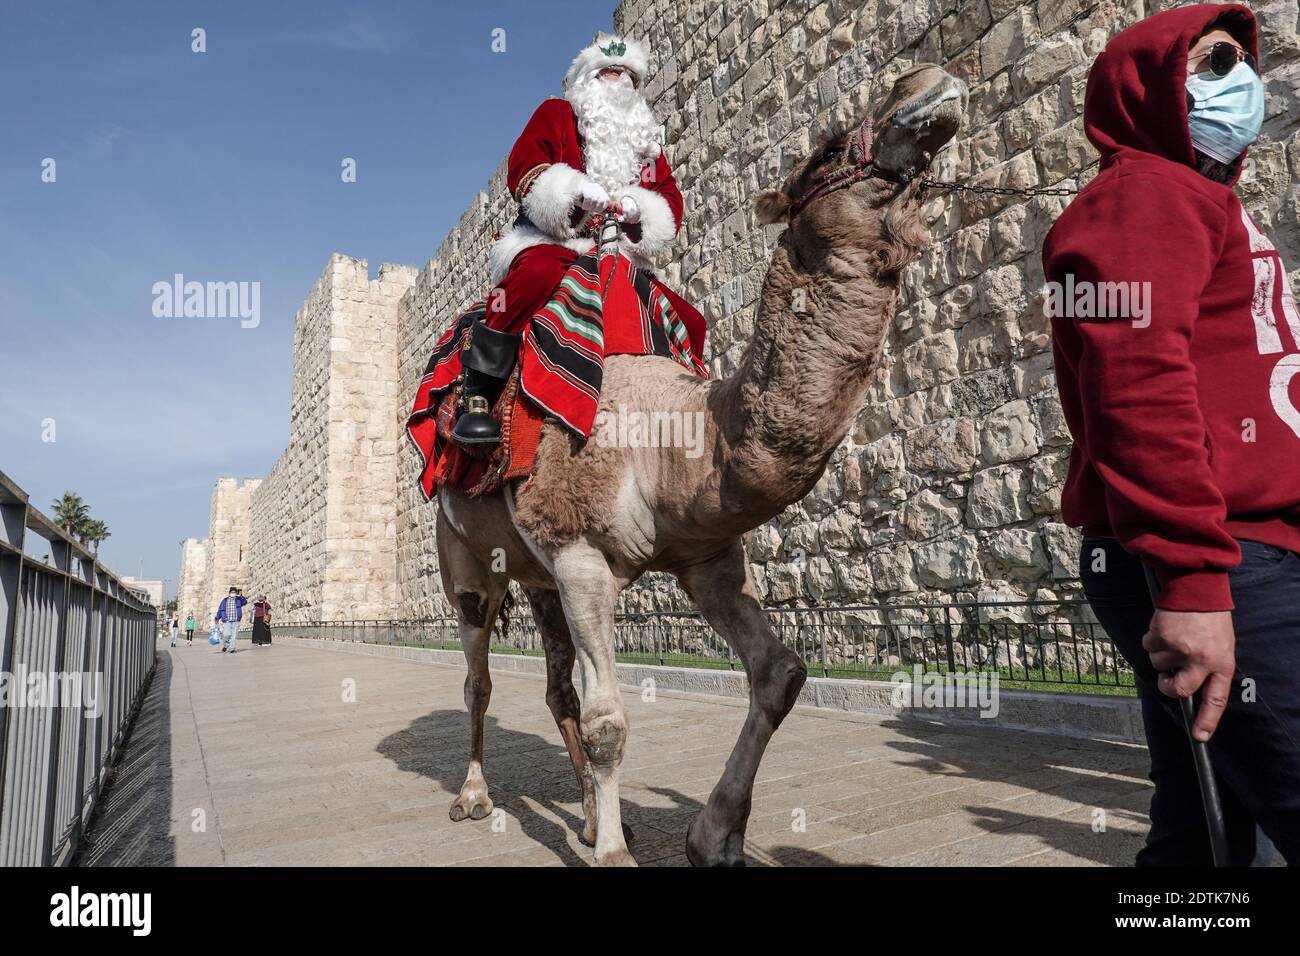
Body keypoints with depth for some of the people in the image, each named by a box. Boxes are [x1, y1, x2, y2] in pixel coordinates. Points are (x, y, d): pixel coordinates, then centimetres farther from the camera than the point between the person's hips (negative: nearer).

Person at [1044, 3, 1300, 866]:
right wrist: (1191, 579, -28)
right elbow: (1136, 379, -21)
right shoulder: (1147, 194, -3)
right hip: (1226, 570, -10)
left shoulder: (1200, 205, 28)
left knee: (1209, 831, 14)